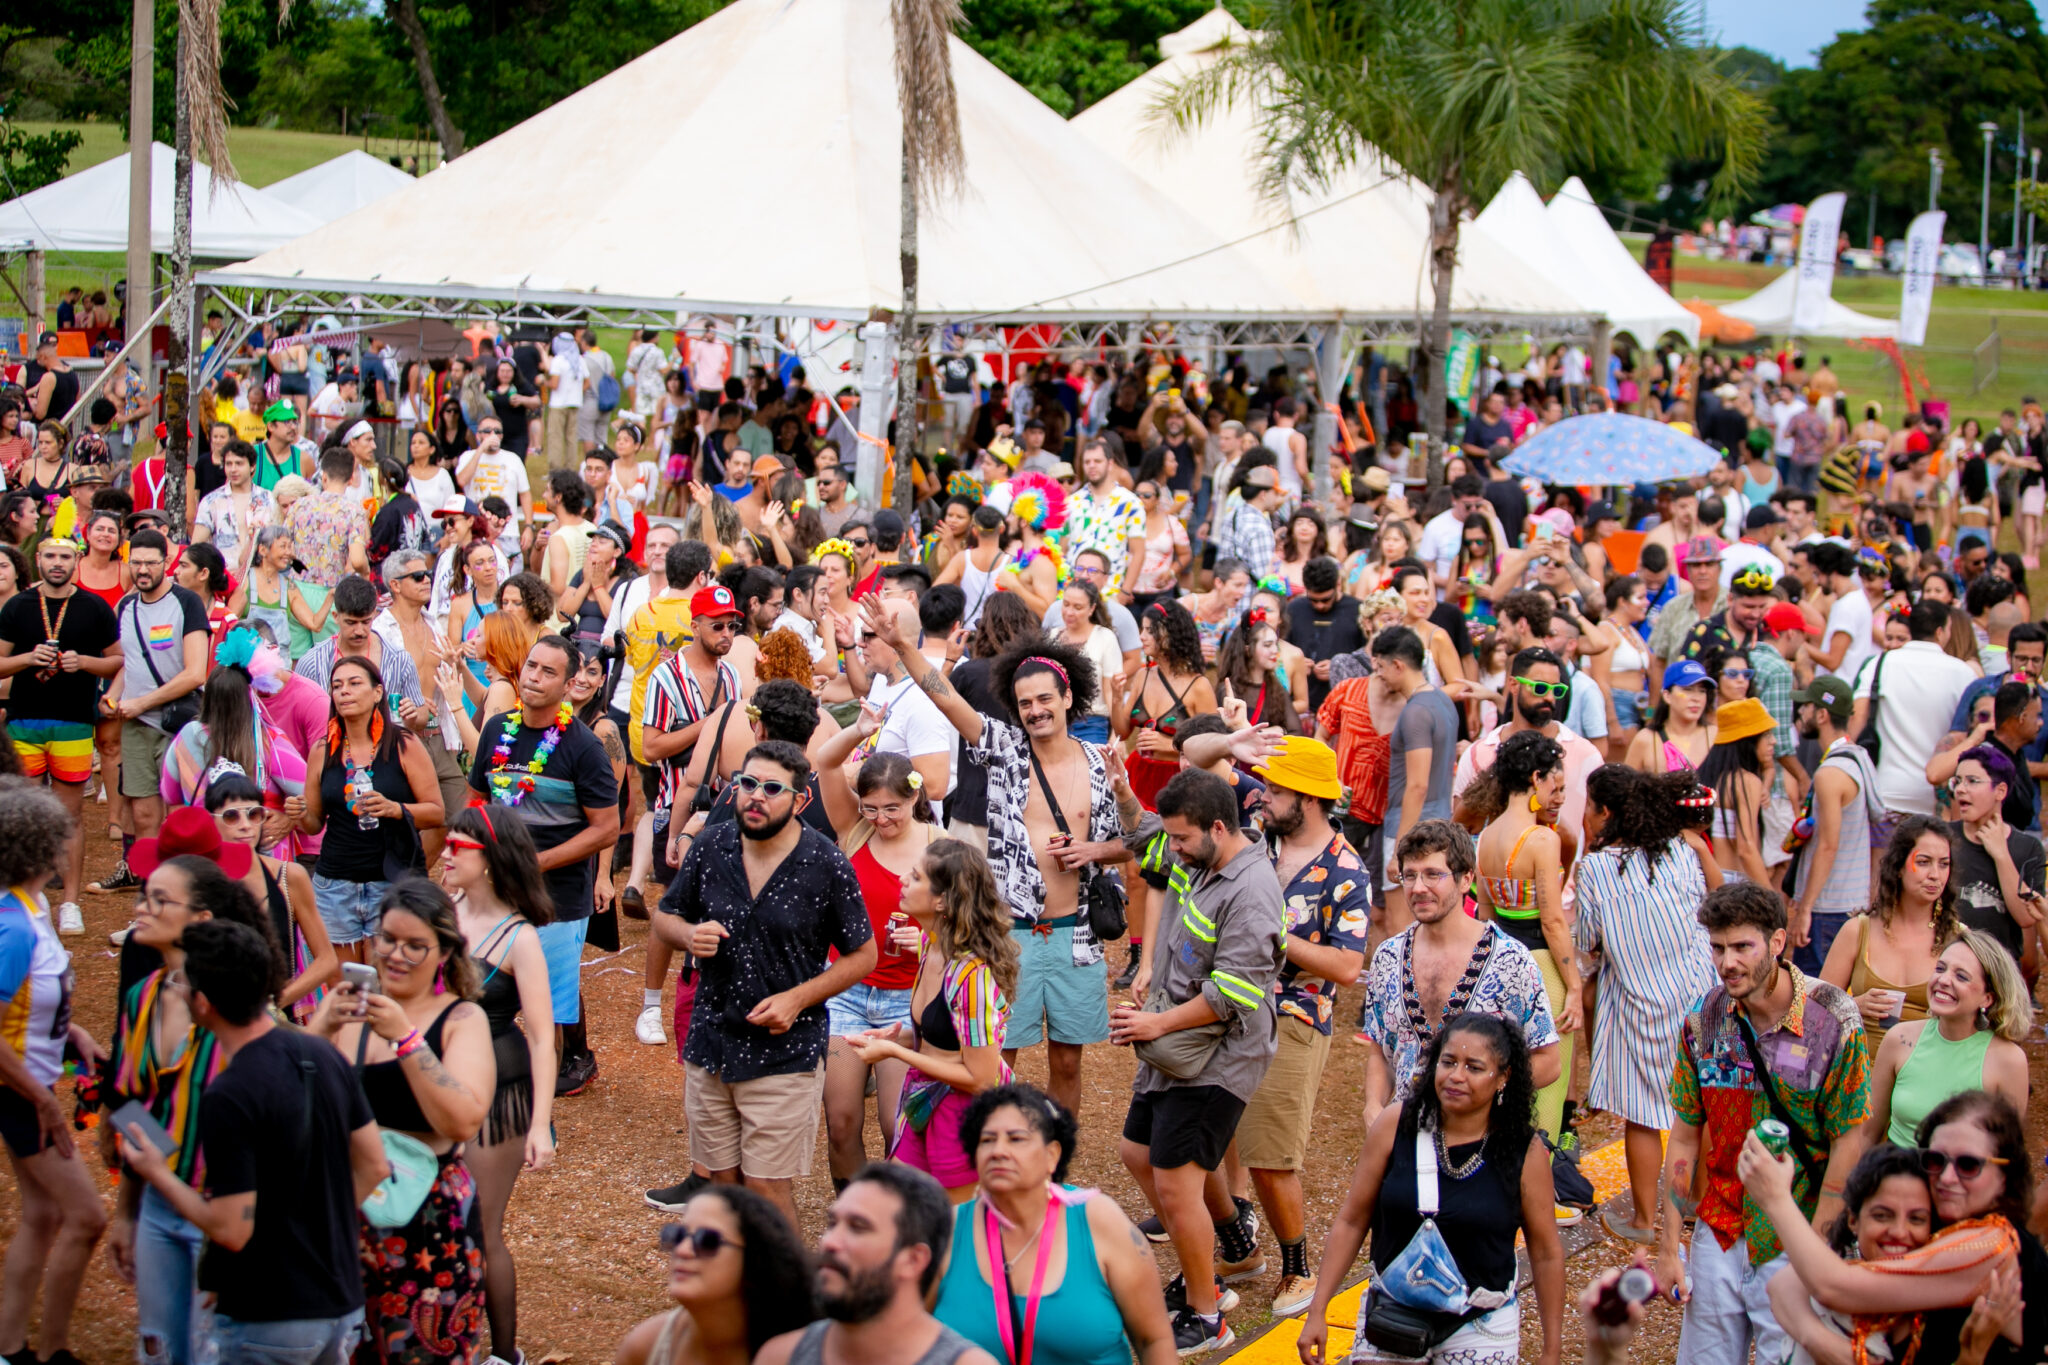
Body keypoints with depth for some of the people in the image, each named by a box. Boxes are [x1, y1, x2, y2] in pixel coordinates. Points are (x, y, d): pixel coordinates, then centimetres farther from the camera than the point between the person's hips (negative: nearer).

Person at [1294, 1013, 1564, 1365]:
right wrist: (1317, 1312, -3)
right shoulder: (1395, 1125, -8)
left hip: (1480, 1327, -1)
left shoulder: (1524, 1151, -11)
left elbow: (1546, 1253, -1)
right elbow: (1351, 1221, -1)